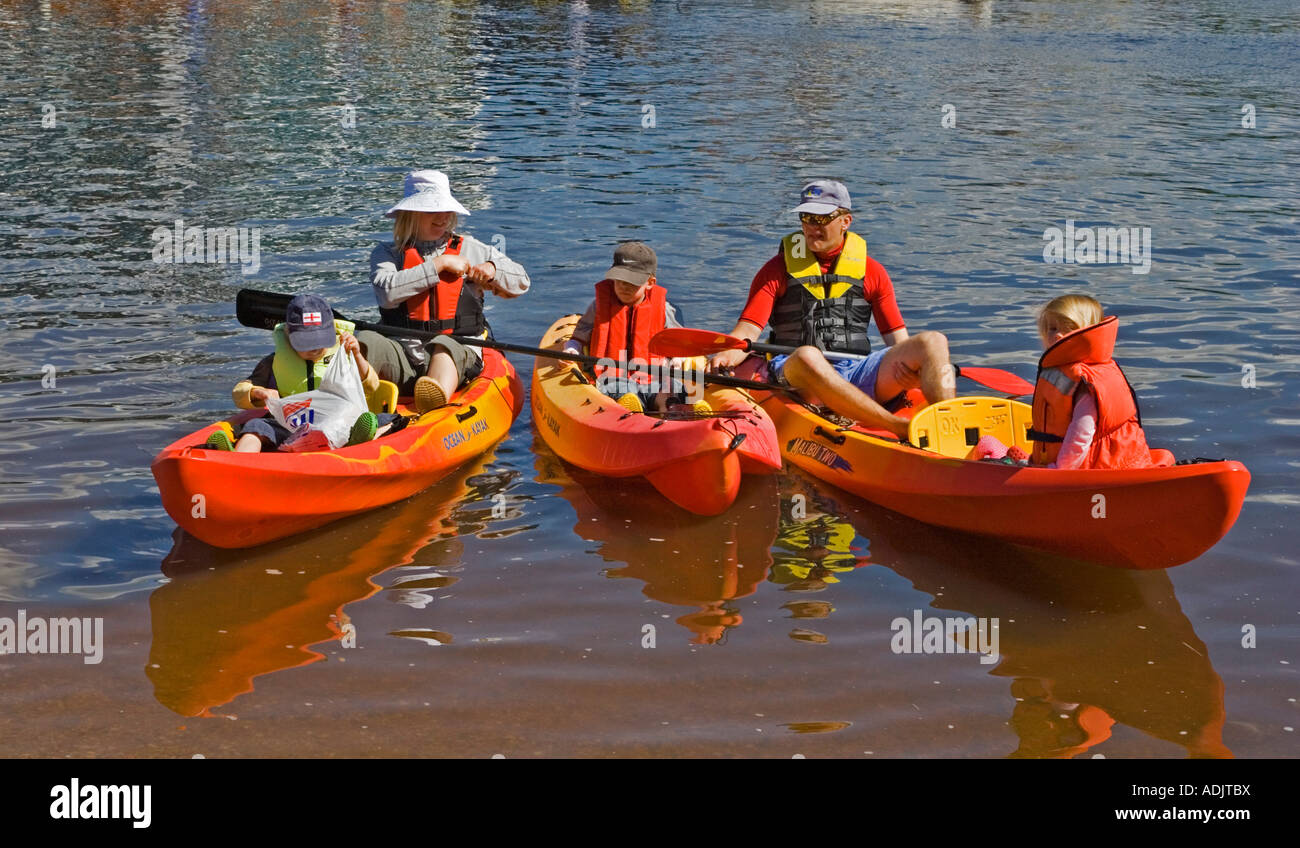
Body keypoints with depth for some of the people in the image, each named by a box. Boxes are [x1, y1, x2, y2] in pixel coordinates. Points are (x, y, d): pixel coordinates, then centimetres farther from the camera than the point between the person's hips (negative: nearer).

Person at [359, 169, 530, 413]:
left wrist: (492, 270, 3)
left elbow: (521, 283, 25)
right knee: (367, 341, -30)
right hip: (403, 355, 1)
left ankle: (436, 399, -72)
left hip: (458, 350, -1)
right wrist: (439, 264, -5)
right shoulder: (387, 254, 14)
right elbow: (388, 293, -9)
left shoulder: (469, 249, 20)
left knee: (443, 346, -37)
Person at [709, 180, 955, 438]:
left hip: (858, 378, 3)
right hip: (797, 377, -2)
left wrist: (906, 363, -8)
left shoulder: (871, 271, 17)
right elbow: (748, 331, 1)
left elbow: (898, 338, 14)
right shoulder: (778, 270, 12)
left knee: (933, 342, -19)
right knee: (807, 356, -39)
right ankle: (903, 430, -43)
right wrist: (727, 355, -21)